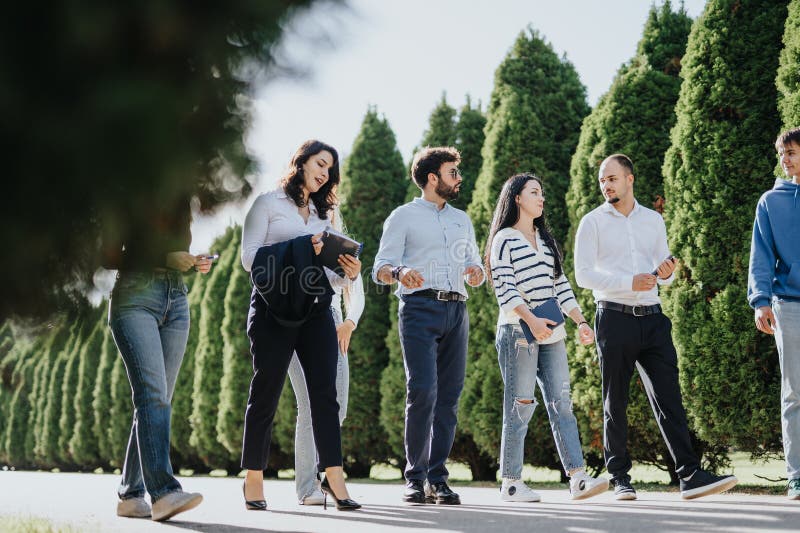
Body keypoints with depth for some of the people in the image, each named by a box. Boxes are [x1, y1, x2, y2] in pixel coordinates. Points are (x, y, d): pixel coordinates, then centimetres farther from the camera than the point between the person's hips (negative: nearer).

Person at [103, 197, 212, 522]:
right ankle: (164, 492, -30)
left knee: (160, 398, 2)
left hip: (176, 298, 6)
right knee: (152, 394, -20)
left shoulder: (180, 205, 19)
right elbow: (110, 257, -3)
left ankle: (131, 495, 6)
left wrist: (196, 263, 5)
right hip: (135, 296, -6)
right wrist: (165, 258, -12)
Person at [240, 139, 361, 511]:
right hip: (274, 309, -4)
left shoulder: (321, 215, 22)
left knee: (325, 393, -5)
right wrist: (300, 250, -14)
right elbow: (249, 257, -5)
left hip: (314, 310, 5)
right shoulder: (268, 203, 6)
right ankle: (253, 481, 8)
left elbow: (328, 275, 18)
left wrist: (348, 273, -4)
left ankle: (333, 477, -7)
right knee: (266, 394, 0)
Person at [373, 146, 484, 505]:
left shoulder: (462, 220, 24)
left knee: (449, 396, 0)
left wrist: (475, 272, -3)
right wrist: (400, 272, -24)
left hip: (456, 310, 5)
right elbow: (381, 269, 0)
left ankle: (437, 479, 5)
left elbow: (474, 265, 22)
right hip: (420, 307, -5)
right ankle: (415, 478, -7)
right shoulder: (404, 216, 8)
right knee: (423, 391, -15)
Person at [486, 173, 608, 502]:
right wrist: (531, 320, -25)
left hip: (551, 334, 7)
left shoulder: (545, 240, 21)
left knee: (561, 404, -2)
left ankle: (578, 480, -8)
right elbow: (505, 289, -12)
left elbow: (560, 285, 19)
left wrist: (580, 321, 7)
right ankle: (511, 484, 3)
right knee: (519, 408, -4)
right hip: (518, 333, -7)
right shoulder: (504, 239, -2)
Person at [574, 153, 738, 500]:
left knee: (669, 396, -4)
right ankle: (620, 479, 12)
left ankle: (690, 476, -7)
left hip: (652, 318, 3)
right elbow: (583, 275, -6)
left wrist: (666, 273, -7)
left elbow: (664, 274, 18)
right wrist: (630, 282, -17)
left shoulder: (654, 220, 14)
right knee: (615, 402, 4)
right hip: (614, 318, -3)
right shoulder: (593, 222, 2)